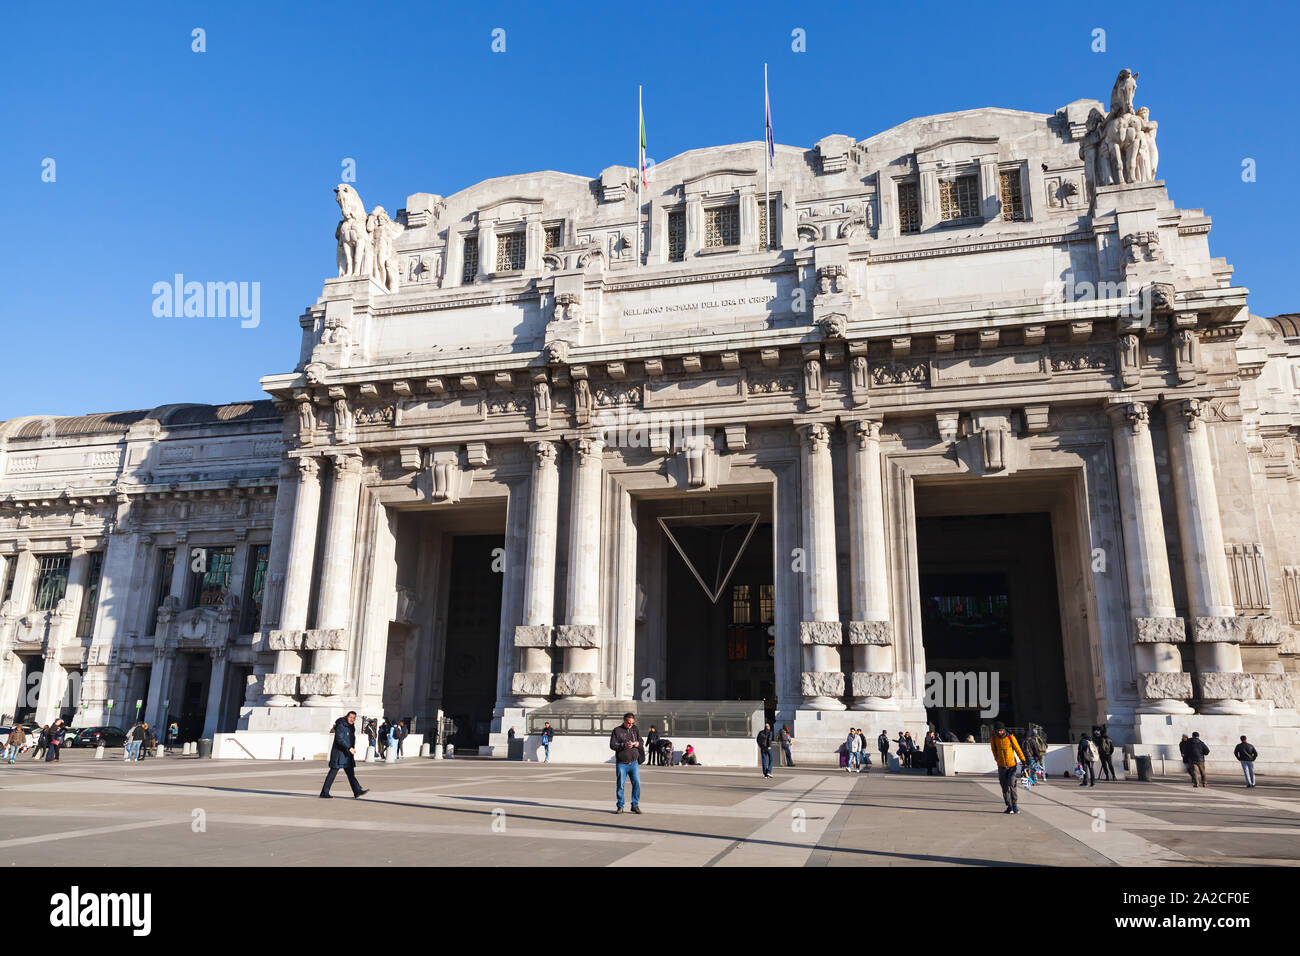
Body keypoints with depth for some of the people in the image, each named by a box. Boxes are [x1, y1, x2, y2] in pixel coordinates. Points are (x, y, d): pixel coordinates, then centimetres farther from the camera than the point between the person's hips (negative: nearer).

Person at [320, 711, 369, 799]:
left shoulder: (351, 726, 12)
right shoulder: (341, 725, -14)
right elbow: (339, 739, -23)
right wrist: (349, 748, -27)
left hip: (347, 755, 8)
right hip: (339, 753, -8)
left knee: (351, 773, 4)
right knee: (333, 773, -2)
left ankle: (357, 791, 0)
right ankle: (324, 793, 6)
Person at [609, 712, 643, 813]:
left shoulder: (636, 730, 11)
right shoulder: (617, 731, 0)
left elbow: (641, 742, 15)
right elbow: (612, 745, -6)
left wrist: (638, 744, -9)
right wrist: (624, 745, -21)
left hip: (634, 762, 3)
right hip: (621, 763, -2)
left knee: (637, 783, -3)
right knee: (620, 785, 1)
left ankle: (635, 805, 10)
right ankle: (620, 806, 13)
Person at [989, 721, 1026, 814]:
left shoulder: (1011, 737, -10)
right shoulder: (993, 739, -3)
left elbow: (1017, 749, -4)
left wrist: (1023, 761, -4)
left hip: (1012, 765, -3)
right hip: (1001, 767, 3)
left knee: (1011, 785, -16)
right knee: (1004, 788, 5)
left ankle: (1014, 805, -1)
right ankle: (1009, 807, 16)